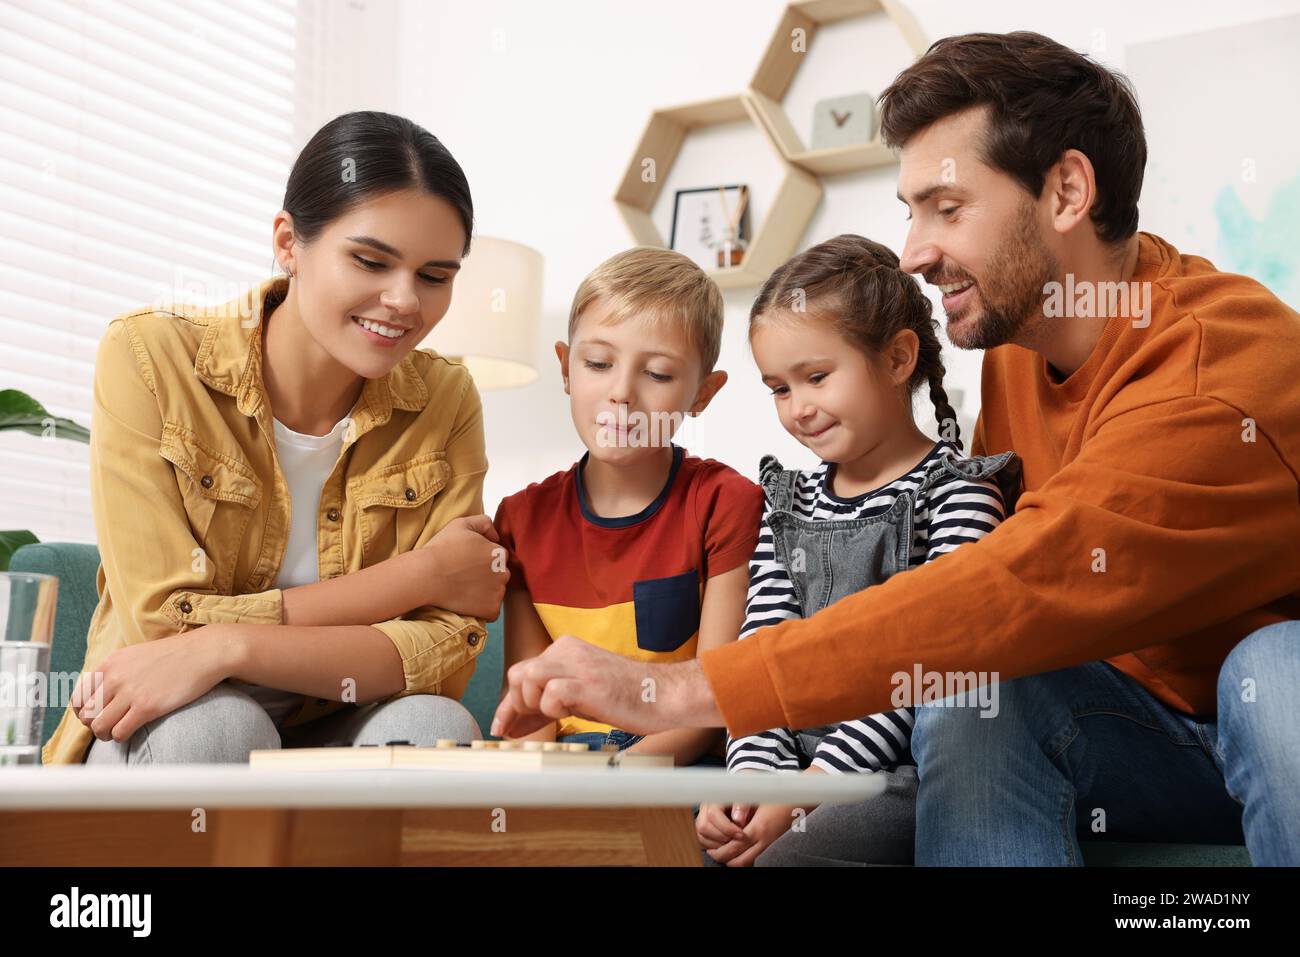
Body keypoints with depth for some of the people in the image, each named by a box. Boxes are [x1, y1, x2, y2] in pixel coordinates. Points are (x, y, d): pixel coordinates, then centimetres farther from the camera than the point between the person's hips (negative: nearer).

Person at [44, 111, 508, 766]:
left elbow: (446, 650, -12)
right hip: (158, 739, -1)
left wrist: (230, 646, -28)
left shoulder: (445, 401, -5)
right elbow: (166, 624, -18)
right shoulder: (150, 357, -13)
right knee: (214, 722, -34)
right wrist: (420, 576, -17)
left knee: (433, 723, -29)